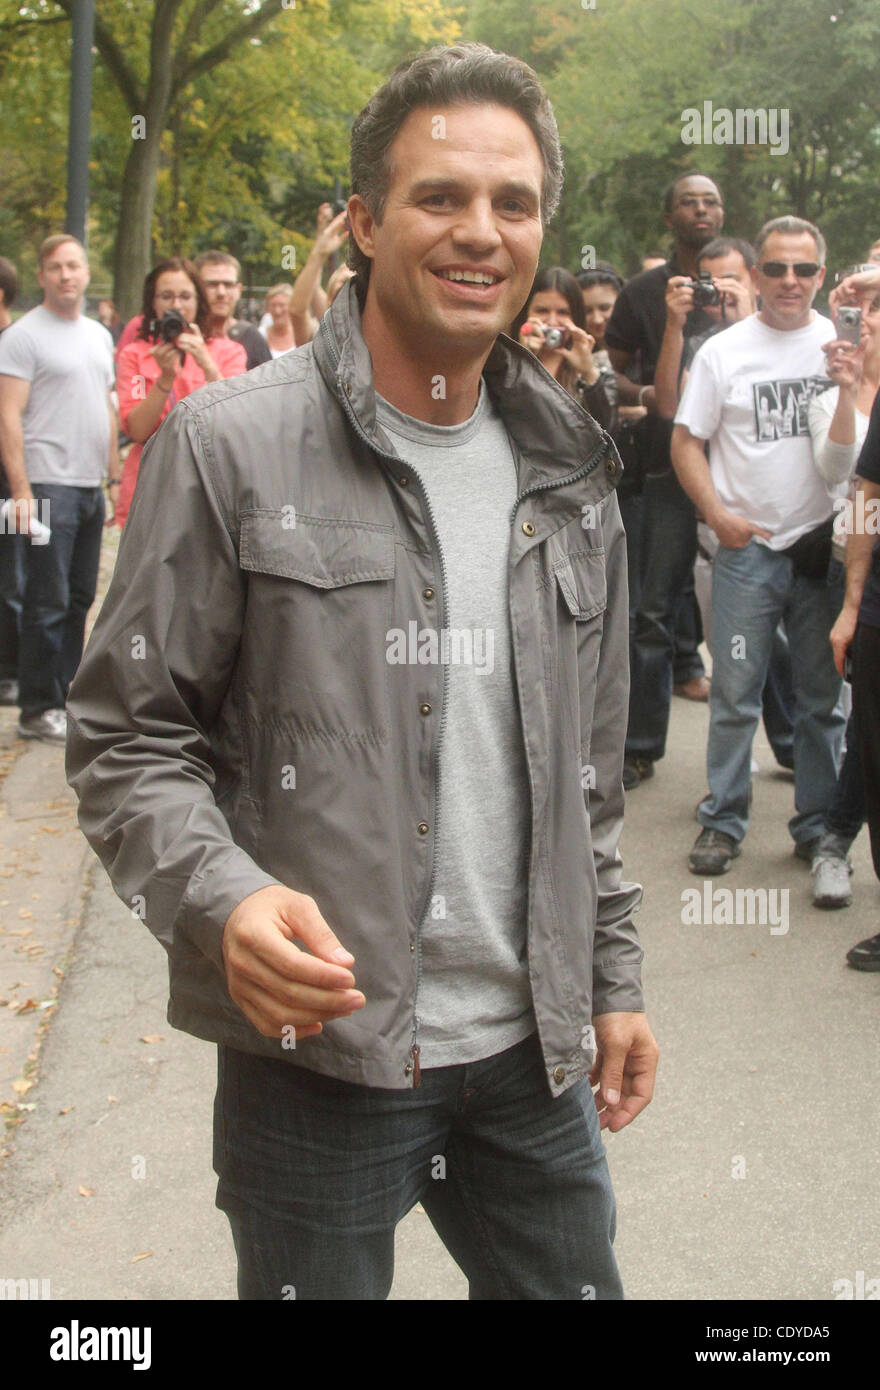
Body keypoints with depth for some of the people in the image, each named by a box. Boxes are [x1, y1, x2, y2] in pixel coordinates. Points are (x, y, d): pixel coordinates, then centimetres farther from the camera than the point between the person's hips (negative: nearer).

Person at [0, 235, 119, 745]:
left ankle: (62, 696, 21)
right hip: (48, 484, -7)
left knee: (80, 598, 11)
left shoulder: (100, 335, 16)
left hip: (91, 486, 7)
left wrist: (116, 475, 16)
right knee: (48, 602, -6)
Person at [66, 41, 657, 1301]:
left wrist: (614, 977, 14)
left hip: (532, 1053, 5)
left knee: (573, 1283, 17)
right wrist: (221, 896, -25)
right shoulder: (230, 447, -9)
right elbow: (128, 741, -8)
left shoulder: (568, 476, 8)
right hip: (315, 1051, -4)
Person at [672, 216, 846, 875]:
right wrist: (719, 514, -9)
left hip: (827, 546, 2)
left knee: (824, 696, 9)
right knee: (735, 695, 2)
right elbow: (686, 442, 4)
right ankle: (723, 821, 14)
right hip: (749, 548, -1)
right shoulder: (724, 351, 3)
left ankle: (819, 825, 21)